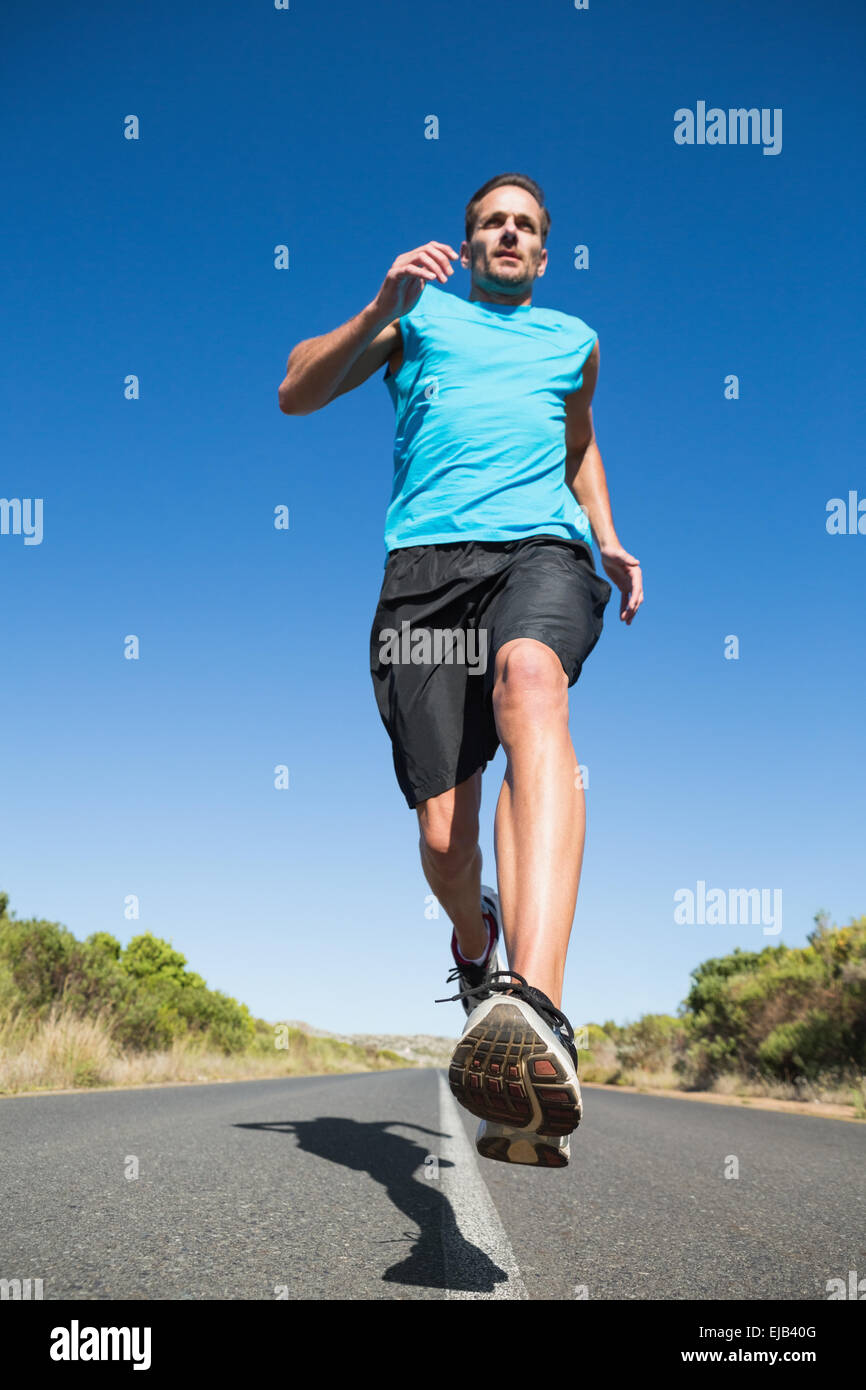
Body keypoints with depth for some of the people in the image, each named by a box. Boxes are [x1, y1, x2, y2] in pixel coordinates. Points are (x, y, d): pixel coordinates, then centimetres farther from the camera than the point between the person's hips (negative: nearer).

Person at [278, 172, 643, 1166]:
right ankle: (475, 942, 31)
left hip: (542, 549, 0)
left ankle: (537, 1008, -57)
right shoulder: (421, 313, 24)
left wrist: (610, 543, 23)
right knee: (443, 836, -8)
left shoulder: (573, 340, 30)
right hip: (426, 561, 0)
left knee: (530, 680, -38)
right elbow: (295, 393, 16)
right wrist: (381, 307, 1)